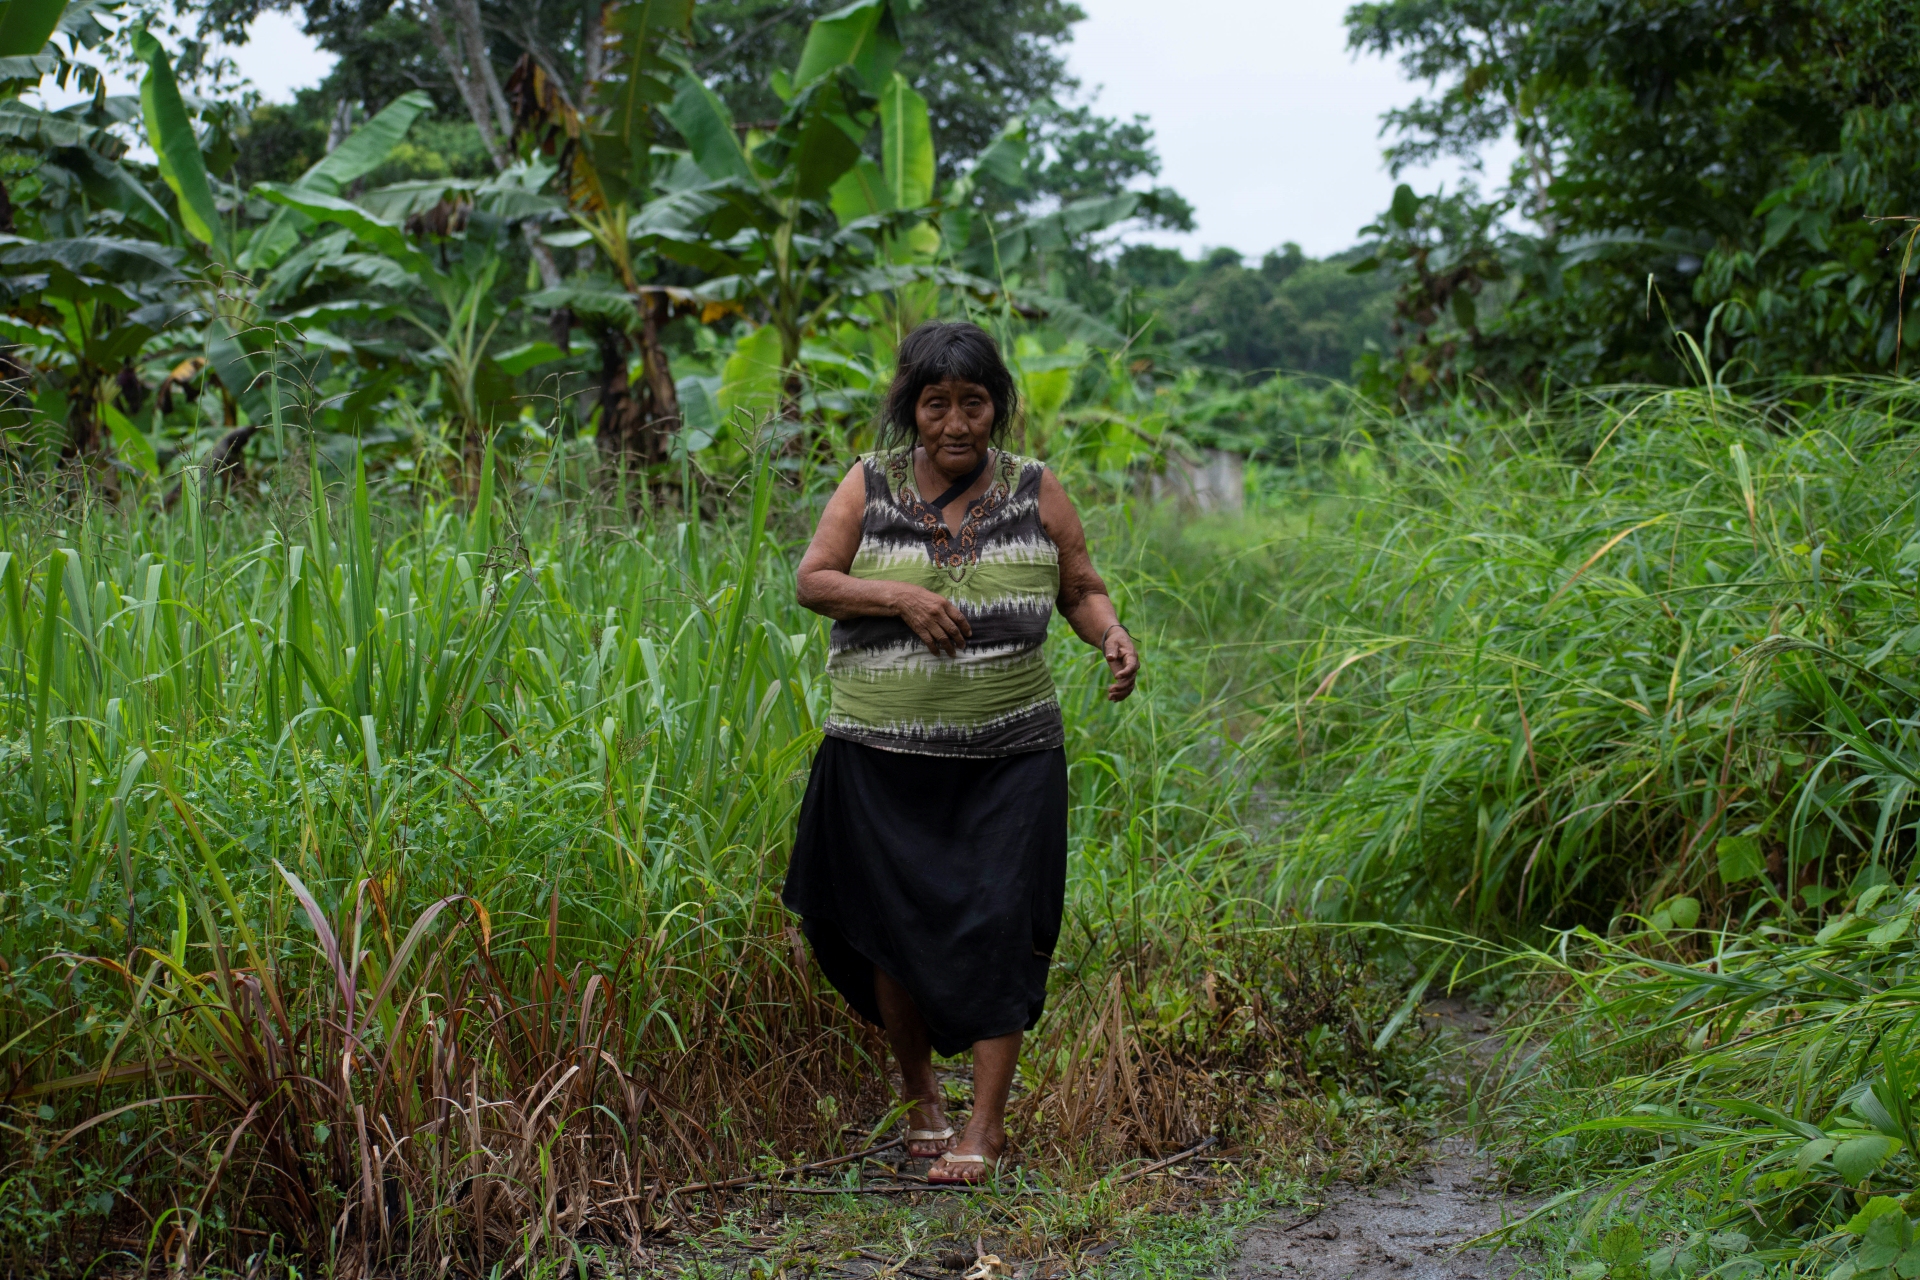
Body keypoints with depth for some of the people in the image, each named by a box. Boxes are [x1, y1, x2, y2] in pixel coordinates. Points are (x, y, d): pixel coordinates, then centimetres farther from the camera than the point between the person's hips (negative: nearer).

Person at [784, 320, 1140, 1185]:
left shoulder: (1036, 494, 3)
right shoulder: (869, 486, 2)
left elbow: (1081, 589, 9)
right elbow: (812, 581, -1)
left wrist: (1112, 635, -12)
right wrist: (899, 595, -17)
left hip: (1007, 757, 0)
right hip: (881, 756, 1)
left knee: (995, 930, -5)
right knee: (893, 927, 8)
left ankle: (987, 1122, 5)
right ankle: (919, 1092, 30)